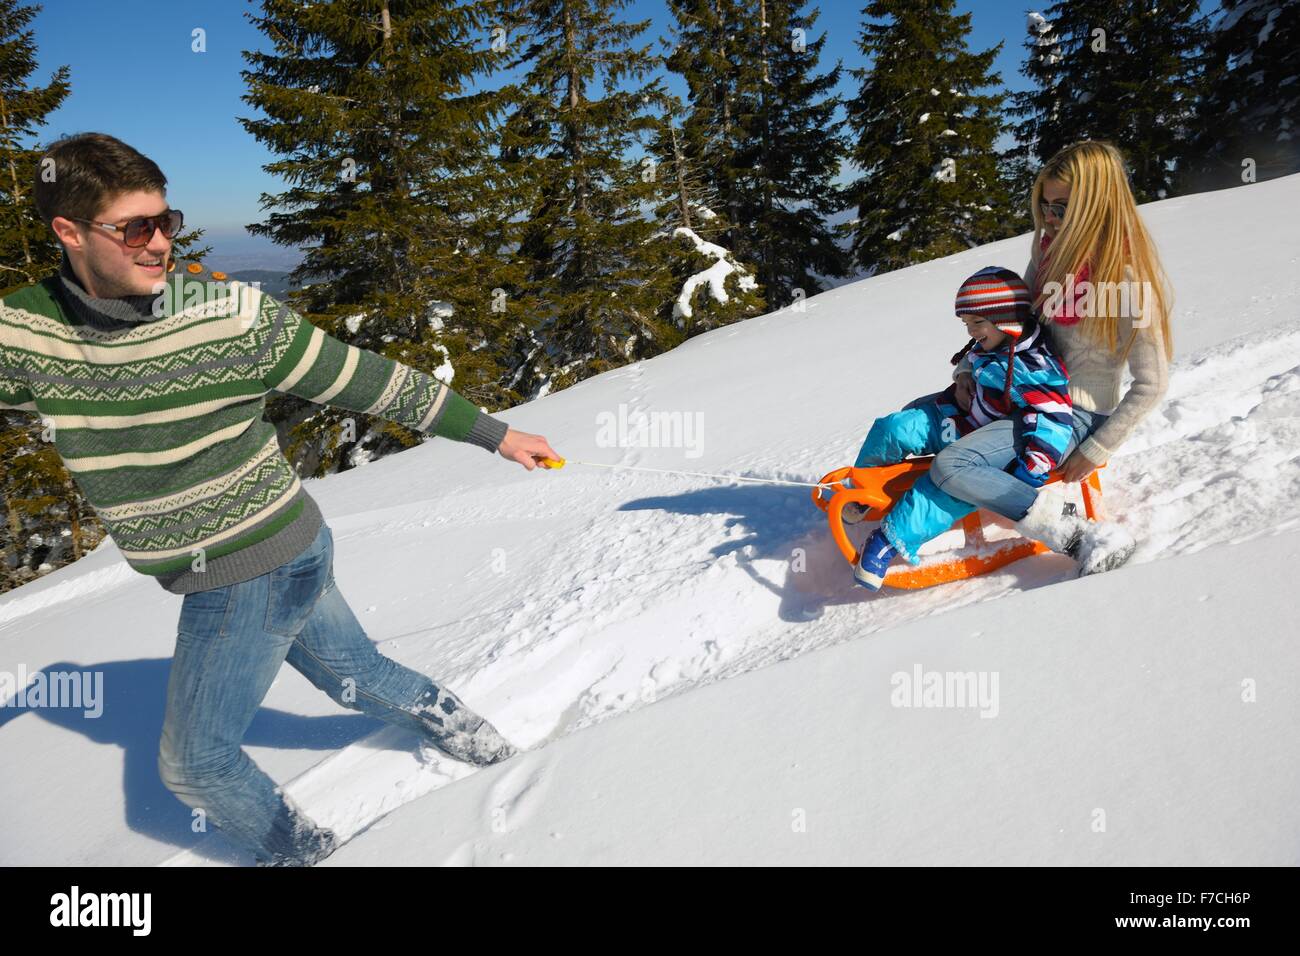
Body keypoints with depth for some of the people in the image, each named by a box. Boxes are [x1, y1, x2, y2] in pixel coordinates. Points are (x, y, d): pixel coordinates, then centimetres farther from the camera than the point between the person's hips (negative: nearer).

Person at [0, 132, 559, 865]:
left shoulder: (232, 315, -20)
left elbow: (371, 381, -12)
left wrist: (495, 433, -6)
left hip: (255, 575, -5)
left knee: (195, 762, 12)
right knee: (357, 674, 26)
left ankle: (295, 849, 41)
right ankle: (462, 731, 51)